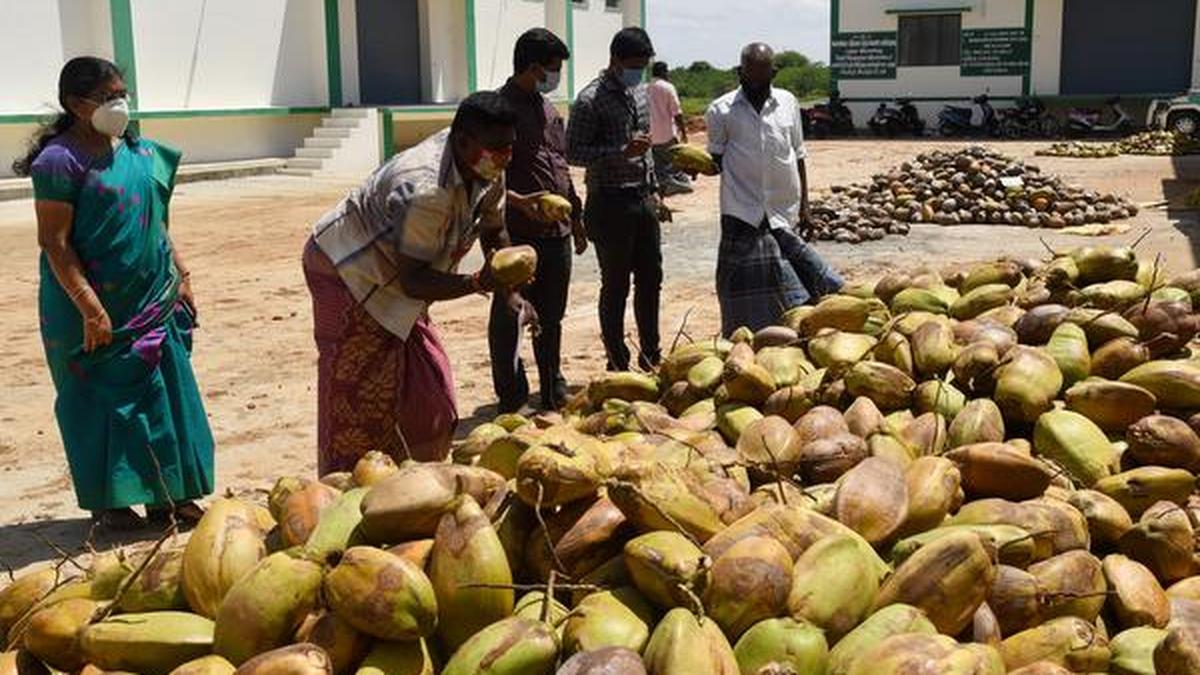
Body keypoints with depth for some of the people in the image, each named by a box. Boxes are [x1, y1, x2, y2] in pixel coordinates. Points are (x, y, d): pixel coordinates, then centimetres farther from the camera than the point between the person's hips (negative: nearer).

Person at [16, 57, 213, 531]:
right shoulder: (61, 159, -12)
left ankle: (170, 495, 19)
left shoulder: (140, 152, 10)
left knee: (167, 394, 8)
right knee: (100, 398, 4)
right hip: (93, 310, -7)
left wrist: (182, 276, 13)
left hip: (153, 302, 7)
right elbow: (54, 242, -15)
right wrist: (90, 307, -20)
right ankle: (108, 501, 18)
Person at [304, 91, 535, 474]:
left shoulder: (487, 171, -7)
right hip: (347, 273, -9)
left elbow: (493, 231, 10)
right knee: (360, 405, -8)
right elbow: (414, 281, -31)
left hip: (392, 282, 9)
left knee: (430, 398, 10)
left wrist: (510, 293, 0)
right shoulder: (425, 189, -35)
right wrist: (478, 283, -42)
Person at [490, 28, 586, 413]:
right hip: (517, 234, -8)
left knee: (551, 318, 17)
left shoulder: (548, 109, 16)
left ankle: (554, 394, 29)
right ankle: (511, 400, 12)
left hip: (556, 233, 8)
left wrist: (576, 215, 25)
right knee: (508, 319, 3)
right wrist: (521, 202, -27)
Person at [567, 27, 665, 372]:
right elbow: (573, 152, -15)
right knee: (615, 285, 1)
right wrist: (621, 152, -25)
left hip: (643, 201, 7)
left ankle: (650, 356, 26)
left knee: (650, 279, 12)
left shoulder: (640, 93, 11)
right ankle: (618, 363, 12)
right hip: (611, 203, -7)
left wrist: (653, 188, 17)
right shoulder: (591, 100, -12)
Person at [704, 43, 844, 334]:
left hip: (785, 211, 2)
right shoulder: (721, 110, 1)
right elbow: (716, 158, 8)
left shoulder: (788, 103, 10)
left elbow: (798, 156, 14)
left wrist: (804, 203, 12)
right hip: (743, 213, -2)